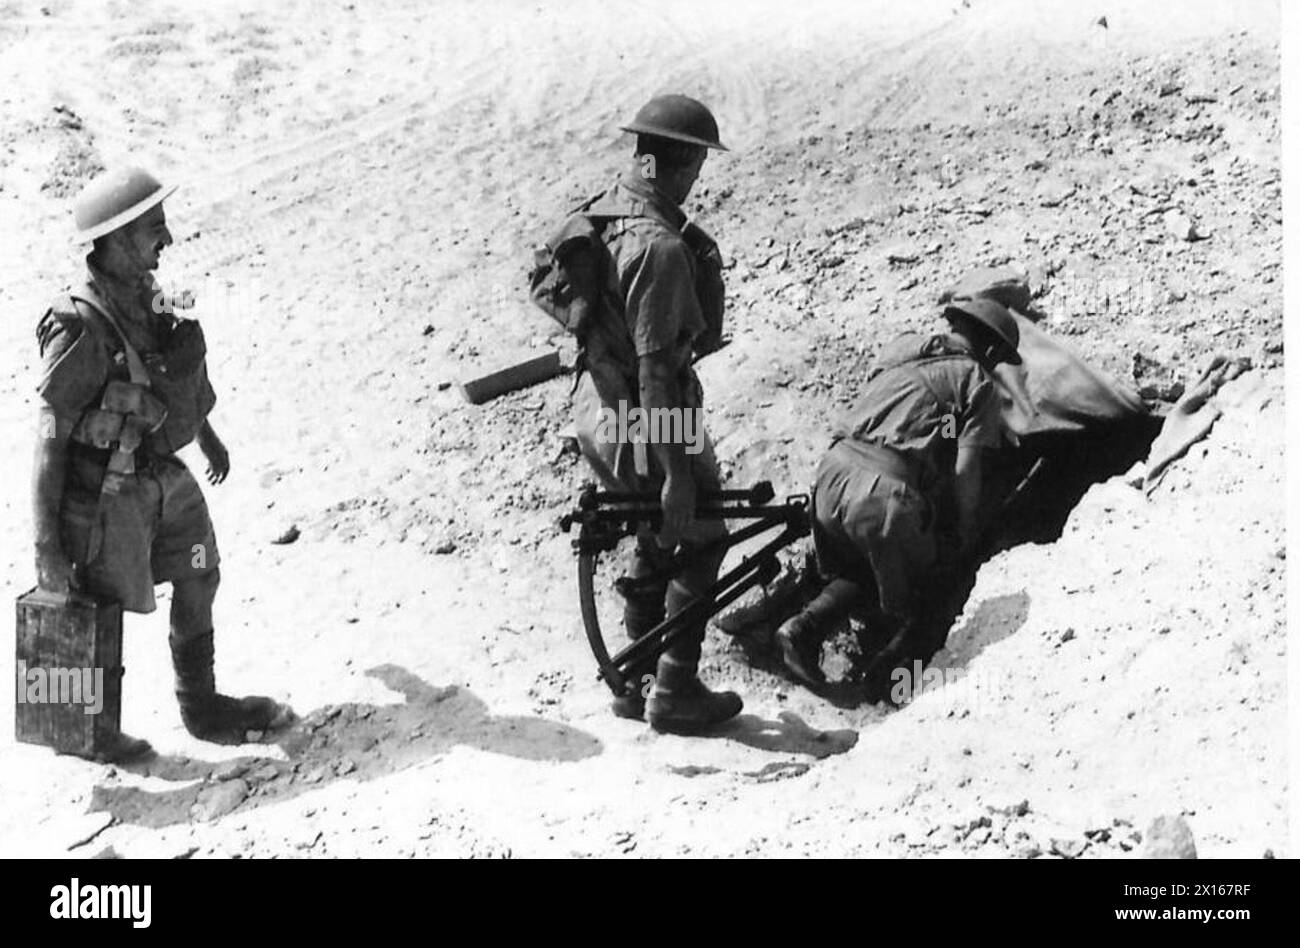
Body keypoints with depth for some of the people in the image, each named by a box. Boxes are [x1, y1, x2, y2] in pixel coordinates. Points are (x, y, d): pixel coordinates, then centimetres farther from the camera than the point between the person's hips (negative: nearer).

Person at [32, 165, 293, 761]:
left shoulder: (145, 296, -1)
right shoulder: (81, 327, -26)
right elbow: (49, 441, -23)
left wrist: (208, 437, 32)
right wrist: (46, 545, -23)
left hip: (162, 475, 8)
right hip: (109, 492, -8)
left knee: (200, 578, 19)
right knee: (101, 609, 7)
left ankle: (203, 707, 38)